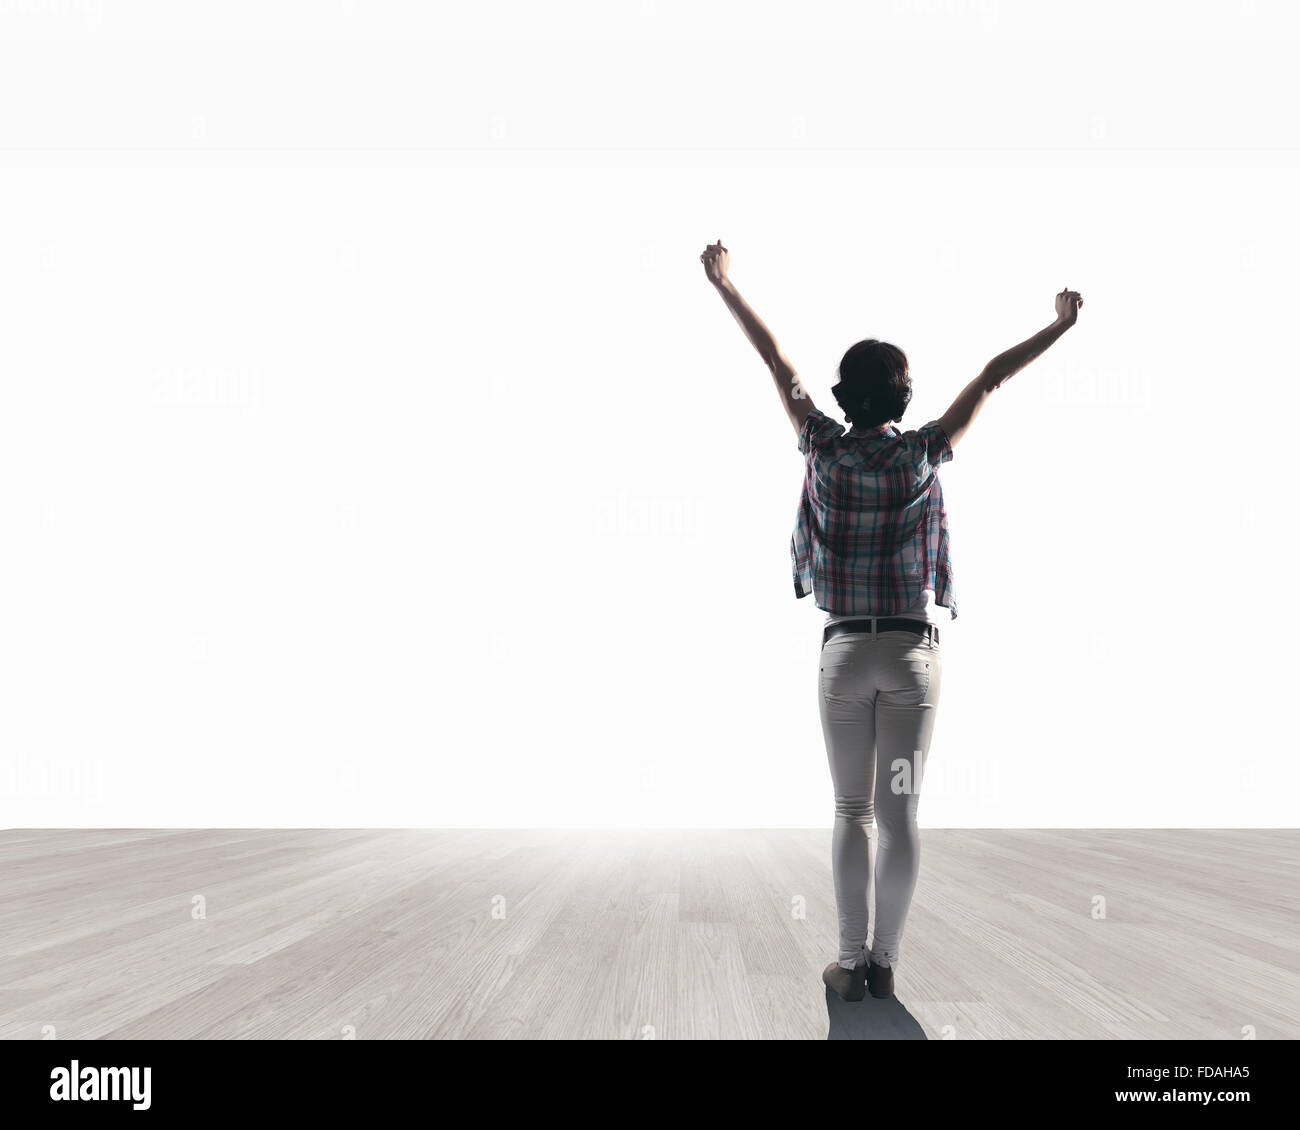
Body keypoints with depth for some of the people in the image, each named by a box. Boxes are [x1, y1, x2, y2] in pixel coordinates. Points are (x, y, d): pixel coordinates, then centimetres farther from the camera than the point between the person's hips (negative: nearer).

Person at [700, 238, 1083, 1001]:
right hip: (915, 652, 0)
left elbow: (778, 362, 6)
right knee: (901, 815, 5)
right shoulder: (922, 454, -4)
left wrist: (726, 287, 17)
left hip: (846, 651, 0)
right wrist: (1059, 327, 17)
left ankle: (852, 965, 8)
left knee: (853, 812, 7)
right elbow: (992, 380, 5)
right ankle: (885, 963, 9)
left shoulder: (825, 449, -3)